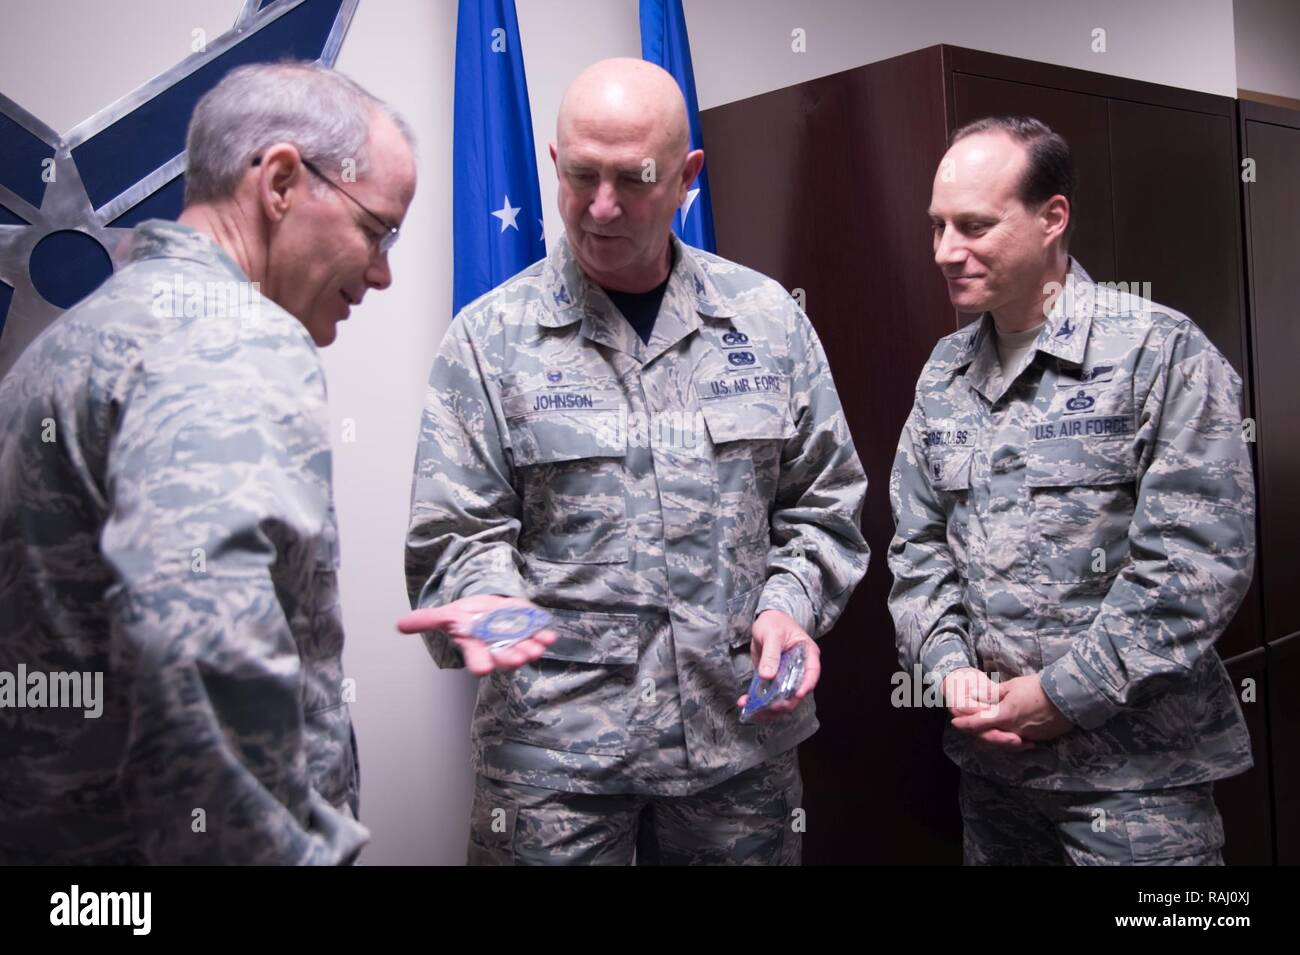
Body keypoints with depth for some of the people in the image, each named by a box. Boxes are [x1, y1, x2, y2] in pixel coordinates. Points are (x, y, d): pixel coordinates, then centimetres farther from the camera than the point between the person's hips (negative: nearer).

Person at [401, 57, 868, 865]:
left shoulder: (767, 319, 4)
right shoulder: (490, 336, -3)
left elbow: (824, 506, 10)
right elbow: (459, 532, -2)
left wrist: (789, 606, -5)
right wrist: (489, 602, -21)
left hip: (742, 726, 3)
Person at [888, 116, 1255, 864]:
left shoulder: (1161, 352, -11)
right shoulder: (945, 374, 6)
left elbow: (1197, 560, -16)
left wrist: (1065, 693, -16)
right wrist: (951, 667, -5)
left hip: (1135, 765, -5)